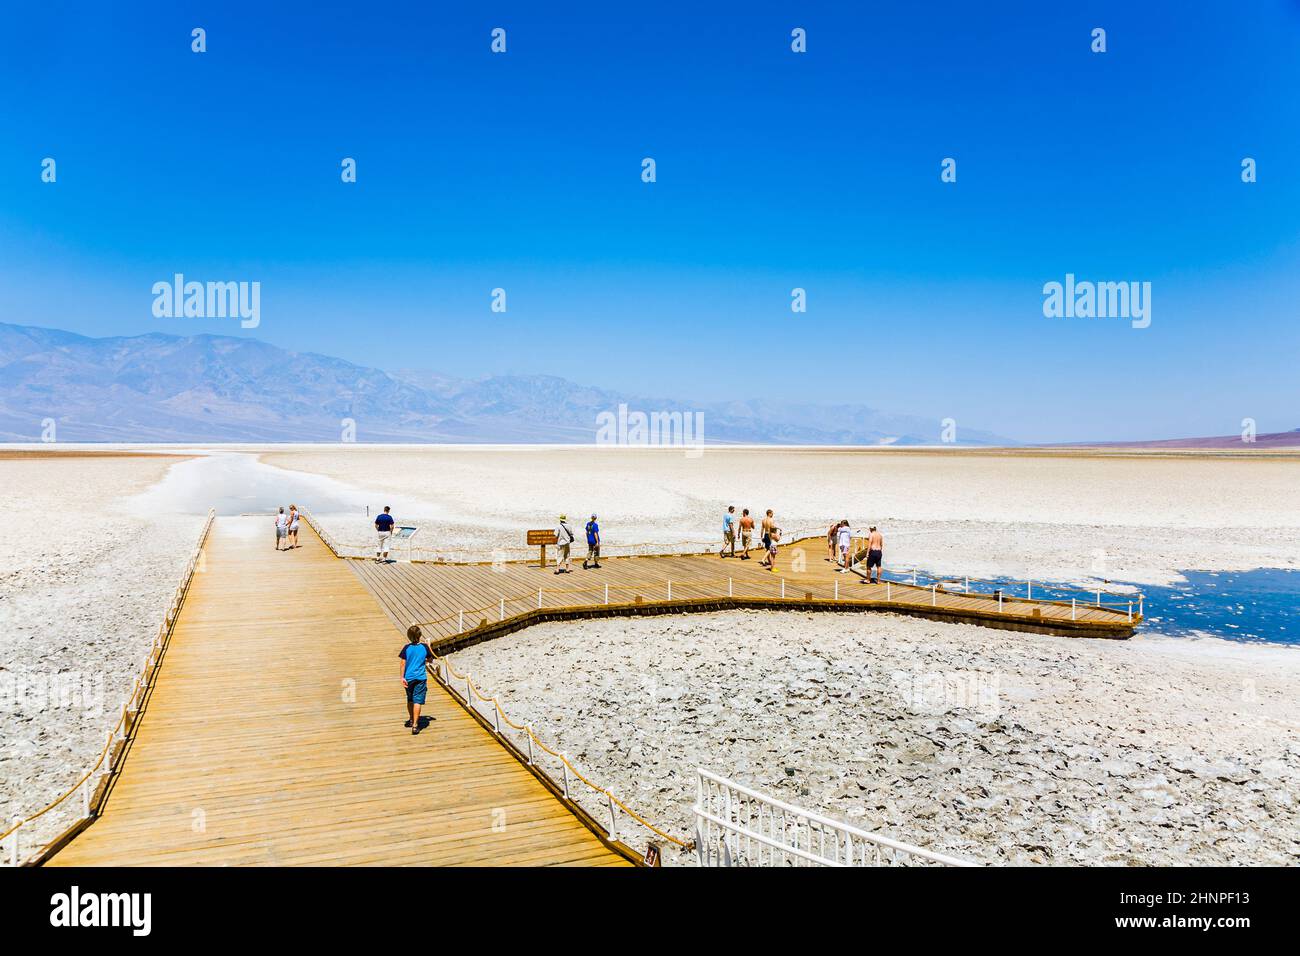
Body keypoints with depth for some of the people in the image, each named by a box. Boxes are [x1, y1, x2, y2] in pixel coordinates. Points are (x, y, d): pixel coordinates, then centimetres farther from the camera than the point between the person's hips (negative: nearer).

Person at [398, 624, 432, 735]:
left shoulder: (407, 648, -7)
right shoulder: (424, 647, -6)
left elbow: (403, 663, -6)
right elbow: (429, 659, 10)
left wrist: (402, 677, -1)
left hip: (408, 677, 2)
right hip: (421, 677, -2)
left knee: (410, 700, 20)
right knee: (417, 701, -3)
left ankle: (411, 720, 37)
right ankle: (415, 725, -10)